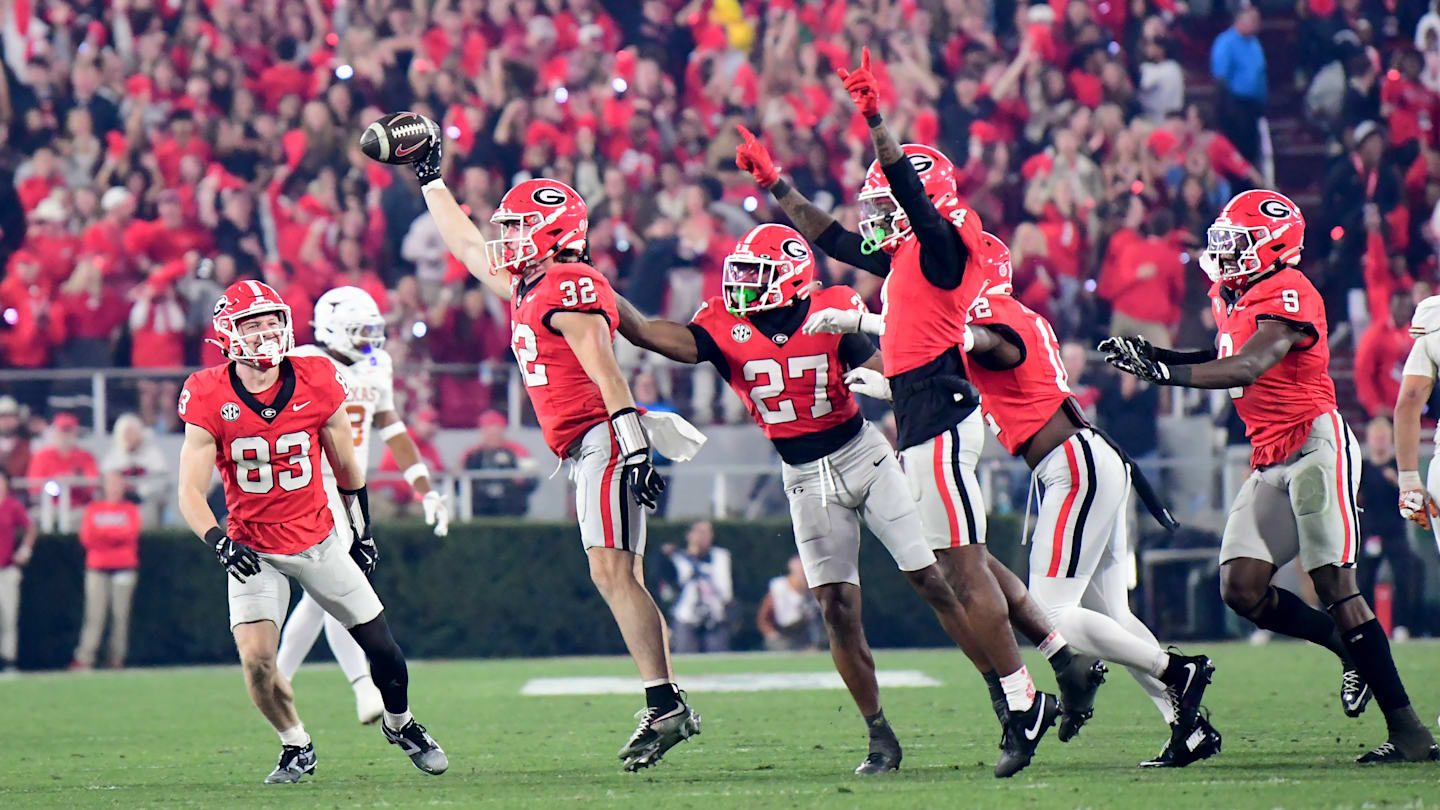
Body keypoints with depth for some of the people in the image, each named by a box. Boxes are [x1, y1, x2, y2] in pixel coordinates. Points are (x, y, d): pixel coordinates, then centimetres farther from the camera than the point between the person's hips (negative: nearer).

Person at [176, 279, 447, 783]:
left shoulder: (317, 384, -10)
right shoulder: (210, 400, -15)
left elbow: (346, 468, 7)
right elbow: (191, 493, -14)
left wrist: (363, 530, 14)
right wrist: (219, 543, -31)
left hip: (318, 539, 2)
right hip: (253, 549, -2)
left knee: (380, 643, 3)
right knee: (257, 660, -16)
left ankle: (401, 724, 34)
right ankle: (296, 748, 10)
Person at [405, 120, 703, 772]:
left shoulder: (568, 288, -10)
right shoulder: (527, 290, 19)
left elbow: (607, 375, -19)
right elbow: (467, 246, 34)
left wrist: (632, 443, -26)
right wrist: (429, 177, 37)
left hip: (603, 439, -10)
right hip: (586, 451, 10)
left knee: (613, 572, -15)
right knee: (618, 578, 5)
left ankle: (665, 705, -21)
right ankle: (667, 708, 3)